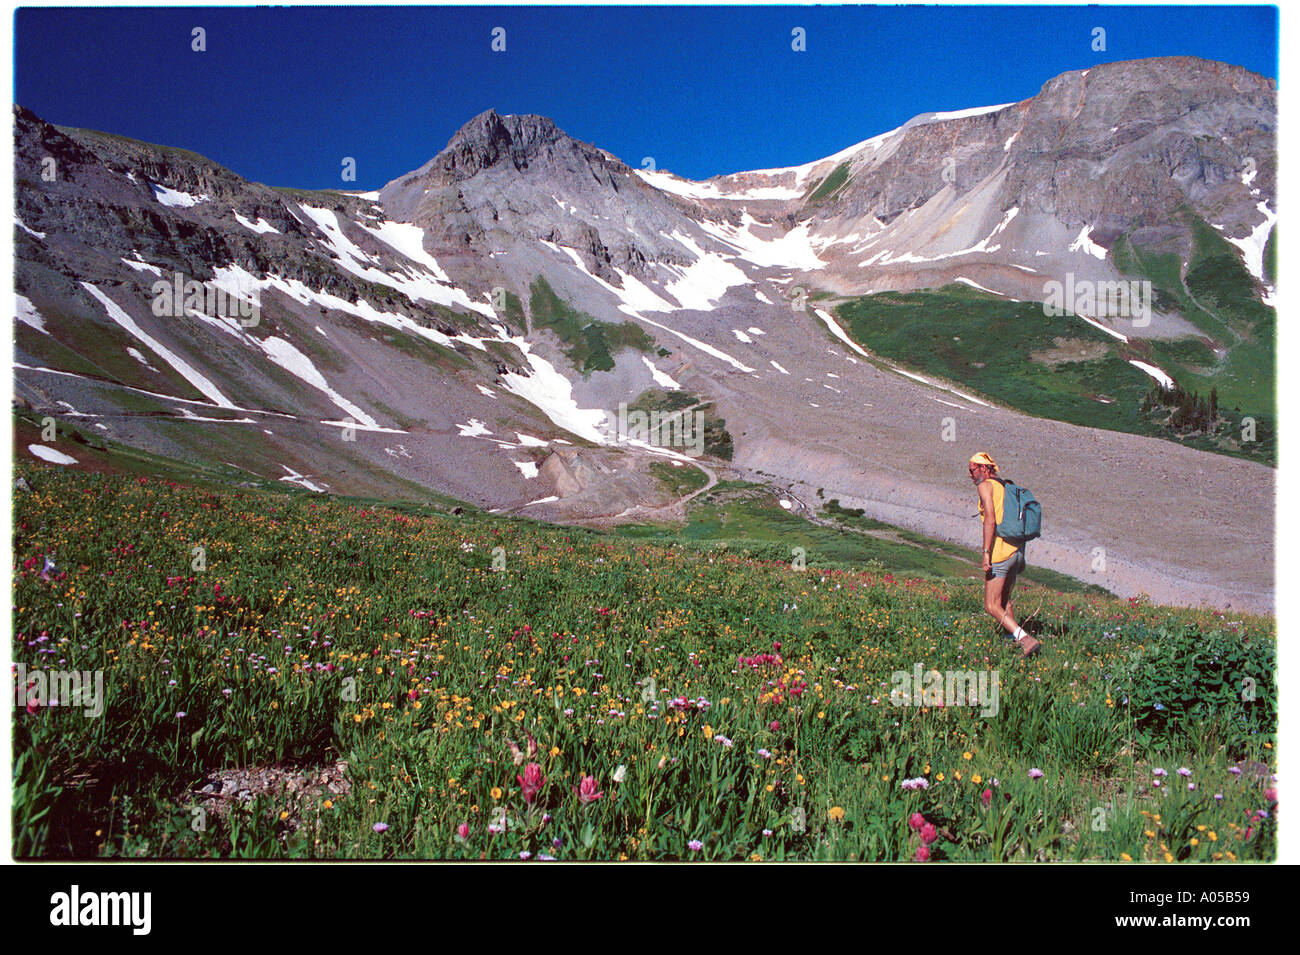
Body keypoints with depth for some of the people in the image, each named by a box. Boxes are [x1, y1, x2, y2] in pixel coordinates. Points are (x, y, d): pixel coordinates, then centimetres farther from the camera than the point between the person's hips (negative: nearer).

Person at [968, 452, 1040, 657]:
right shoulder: (1006, 487, 19)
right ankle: (1015, 639, 20)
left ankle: (1024, 639, -19)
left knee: (992, 606, -6)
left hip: (1000, 552, -9)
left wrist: (986, 553, -21)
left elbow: (990, 520, -18)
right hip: (1016, 549, 9)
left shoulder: (985, 485, -5)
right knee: (1004, 601, 22)